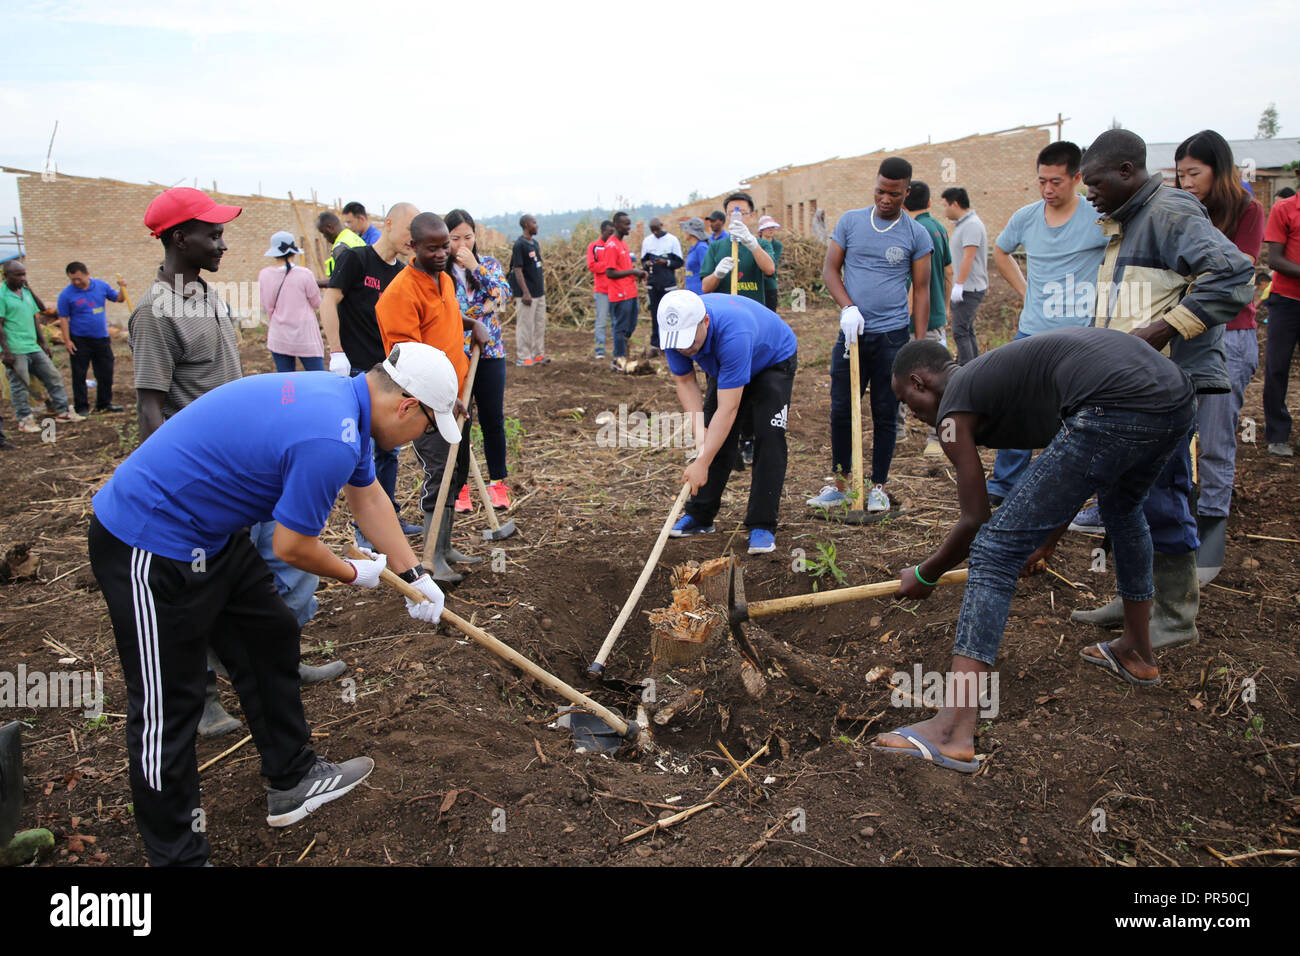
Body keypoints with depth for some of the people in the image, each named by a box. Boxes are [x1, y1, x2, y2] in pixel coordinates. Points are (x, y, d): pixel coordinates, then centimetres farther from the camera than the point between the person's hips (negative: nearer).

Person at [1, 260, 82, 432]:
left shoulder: (26, 291, 15)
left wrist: (43, 342, 17)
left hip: (33, 347, 7)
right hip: (15, 351, -7)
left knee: (53, 377, 9)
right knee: (20, 385, 0)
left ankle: (62, 411, 18)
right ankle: (25, 419, 9)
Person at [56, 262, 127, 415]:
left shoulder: (101, 286, 2)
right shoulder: (66, 295, -8)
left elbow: (118, 298, 13)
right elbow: (63, 318, -5)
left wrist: (122, 288, -8)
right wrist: (67, 340, -10)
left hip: (102, 338, 4)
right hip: (79, 341, -3)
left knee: (106, 373, 9)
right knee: (79, 375, 1)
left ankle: (104, 403, 22)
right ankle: (81, 407, 10)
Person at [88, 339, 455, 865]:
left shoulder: (343, 400, 3)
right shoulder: (331, 440, -29)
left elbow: (367, 496, 17)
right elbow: (292, 548, -18)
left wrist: (413, 575, 19)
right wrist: (356, 574, 2)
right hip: (150, 550, -11)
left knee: (270, 636, 19)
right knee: (167, 706, 1)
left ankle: (292, 780, 35)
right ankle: (175, 855, 18)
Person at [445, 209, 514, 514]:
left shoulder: (489, 264, 7)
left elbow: (504, 294, -10)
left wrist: (475, 266, -15)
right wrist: (486, 307, -10)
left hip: (490, 354, 1)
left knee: (493, 421, 5)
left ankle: (497, 483, 18)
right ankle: (460, 488, 15)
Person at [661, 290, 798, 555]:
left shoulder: (733, 334, -46)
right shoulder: (675, 327, -28)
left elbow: (728, 409, -44)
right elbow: (685, 381, -12)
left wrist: (702, 464, -42)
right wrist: (699, 429, -24)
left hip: (775, 361, -6)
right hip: (725, 367, 6)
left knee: (769, 439, -17)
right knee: (714, 439, 1)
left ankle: (762, 526, -11)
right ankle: (700, 516, 13)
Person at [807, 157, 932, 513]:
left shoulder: (916, 234, 3)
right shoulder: (850, 221, 6)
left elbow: (921, 291, 4)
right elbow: (830, 270, 5)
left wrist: (921, 346, -2)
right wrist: (848, 307, -13)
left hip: (892, 336, -1)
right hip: (852, 332, 1)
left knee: (885, 414, 5)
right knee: (841, 410, 3)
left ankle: (878, 486, 16)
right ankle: (840, 483, 15)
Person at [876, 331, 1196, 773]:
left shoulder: (953, 410, 8)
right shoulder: (994, 371, 32)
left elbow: (976, 520, 9)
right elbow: (1081, 472, 38)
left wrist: (924, 575, 24)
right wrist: (1046, 544, 48)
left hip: (1115, 408, -10)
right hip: (1177, 394, 10)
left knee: (994, 551, -6)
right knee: (1122, 508, 38)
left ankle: (953, 732, -9)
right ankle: (1138, 652, 54)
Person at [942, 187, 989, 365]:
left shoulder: (972, 225, -15)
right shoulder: (962, 224, 18)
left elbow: (968, 257, -23)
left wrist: (959, 285, -26)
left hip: (969, 289, -11)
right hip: (966, 288, 11)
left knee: (960, 331, -13)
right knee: (968, 331, 14)